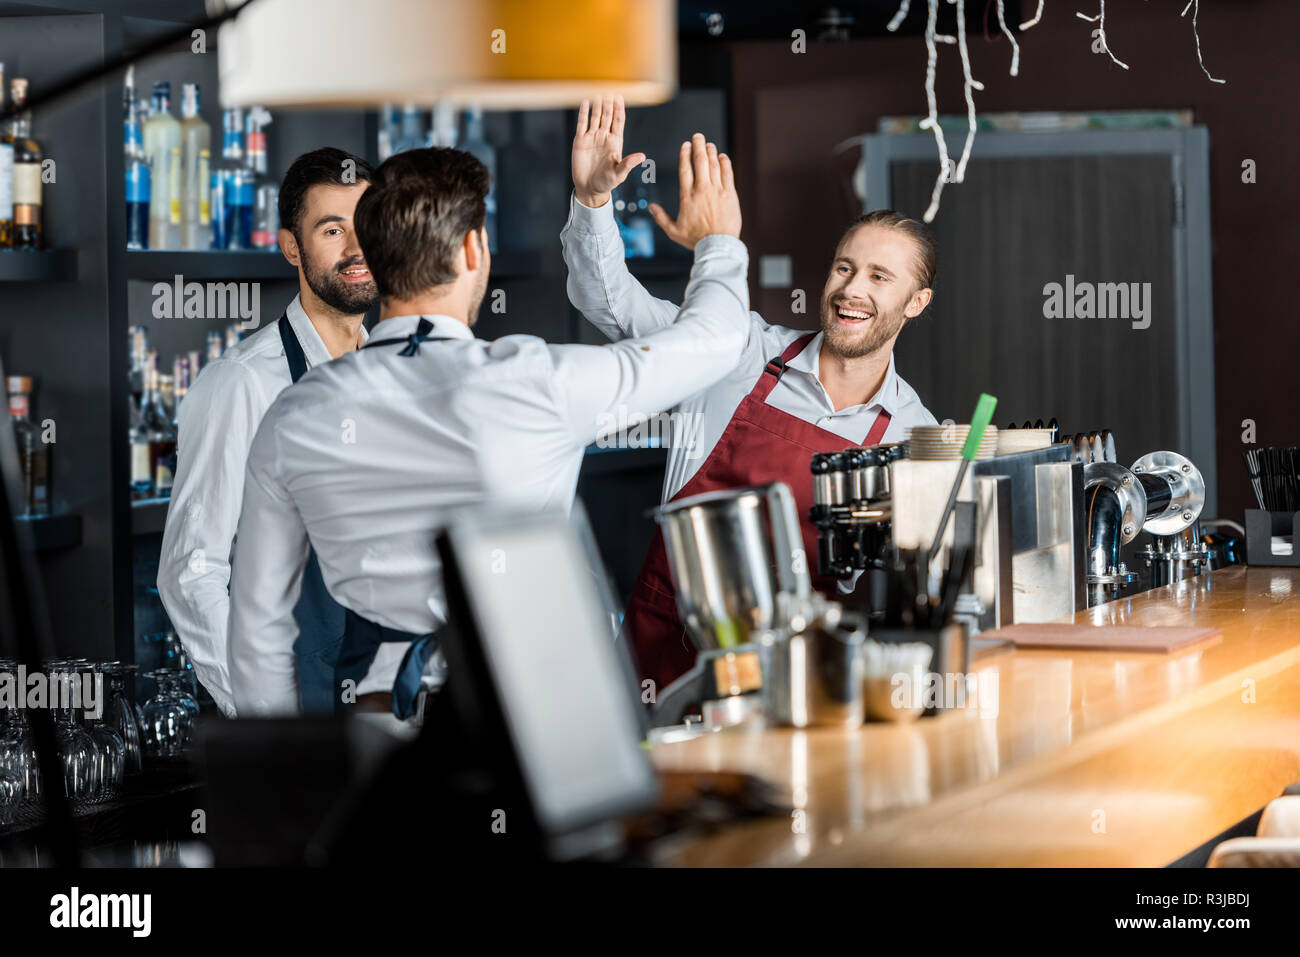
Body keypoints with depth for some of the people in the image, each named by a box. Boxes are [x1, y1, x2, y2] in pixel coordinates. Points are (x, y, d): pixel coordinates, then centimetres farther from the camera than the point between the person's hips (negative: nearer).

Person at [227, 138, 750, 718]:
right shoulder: (536, 383, -9)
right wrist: (718, 242, 29)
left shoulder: (295, 417, 1)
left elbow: (257, 617, 8)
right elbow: (710, 339, 8)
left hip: (373, 699, 4)